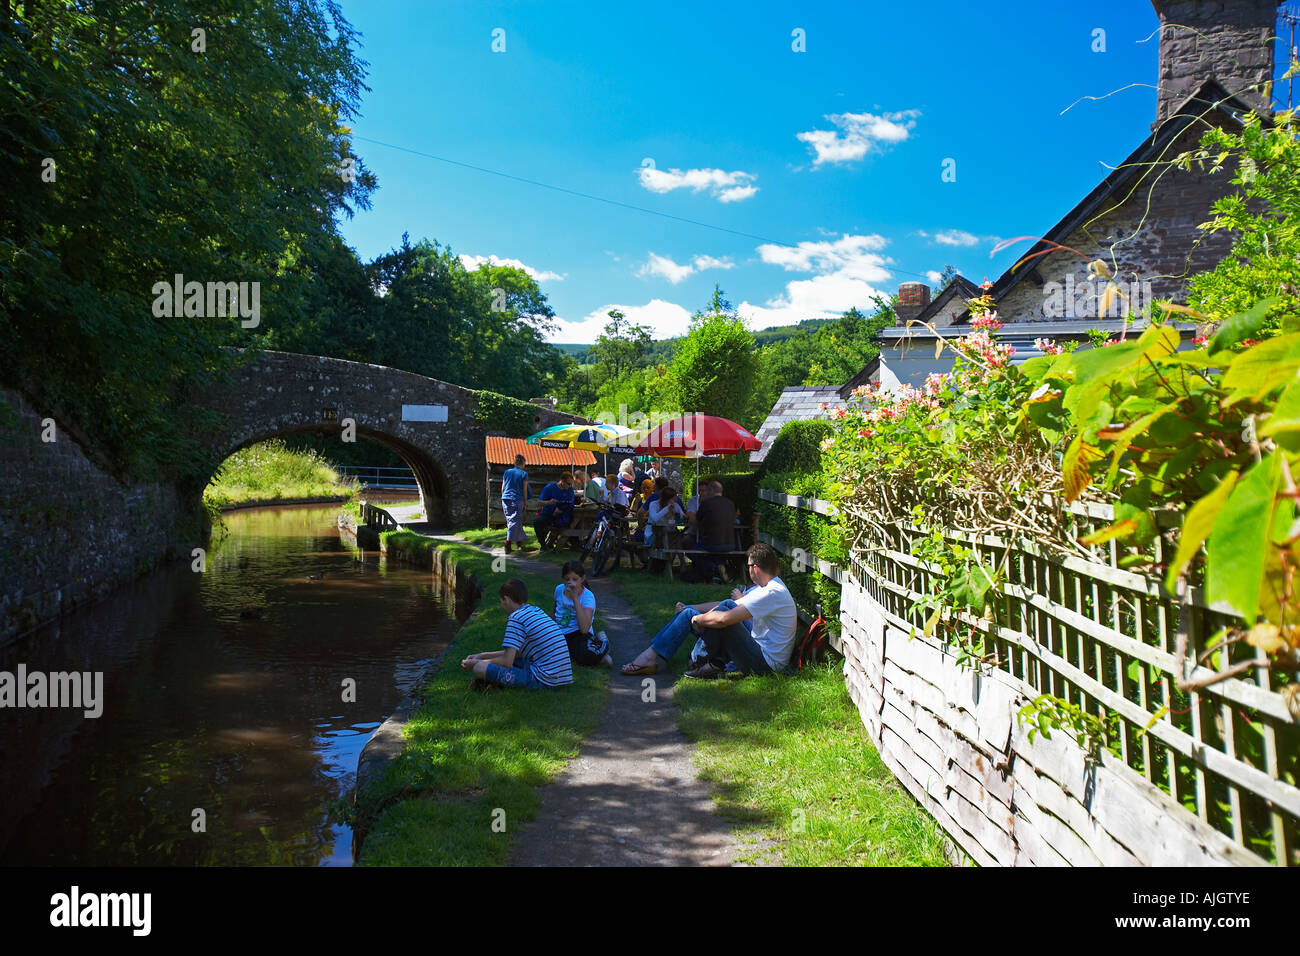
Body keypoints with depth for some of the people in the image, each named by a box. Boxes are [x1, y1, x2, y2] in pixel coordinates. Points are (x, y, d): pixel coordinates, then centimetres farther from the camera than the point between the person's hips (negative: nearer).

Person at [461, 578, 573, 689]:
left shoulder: (515, 617, -8)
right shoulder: (538, 611, 17)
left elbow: (507, 662, -11)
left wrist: (476, 663, 5)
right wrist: (483, 655, 23)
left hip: (542, 680, -9)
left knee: (478, 668, -12)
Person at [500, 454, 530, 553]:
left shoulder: (507, 472, 11)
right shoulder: (524, 474, -1)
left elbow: (503, 488, 13)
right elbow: (525, 490, -2)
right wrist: (525, 503, 5)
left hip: (506, 499, 5)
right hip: (517, 500, -5)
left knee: (511, 520, 13)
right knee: (514, 522, -3)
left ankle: (520, 541, 21)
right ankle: (508, 543, -11)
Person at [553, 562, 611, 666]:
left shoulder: (587, 596, -14)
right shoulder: (559, 589, 2)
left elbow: (584, 629, -29)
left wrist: (575, 598, -28)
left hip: (578, 635, -7)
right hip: (559, 635, 7)